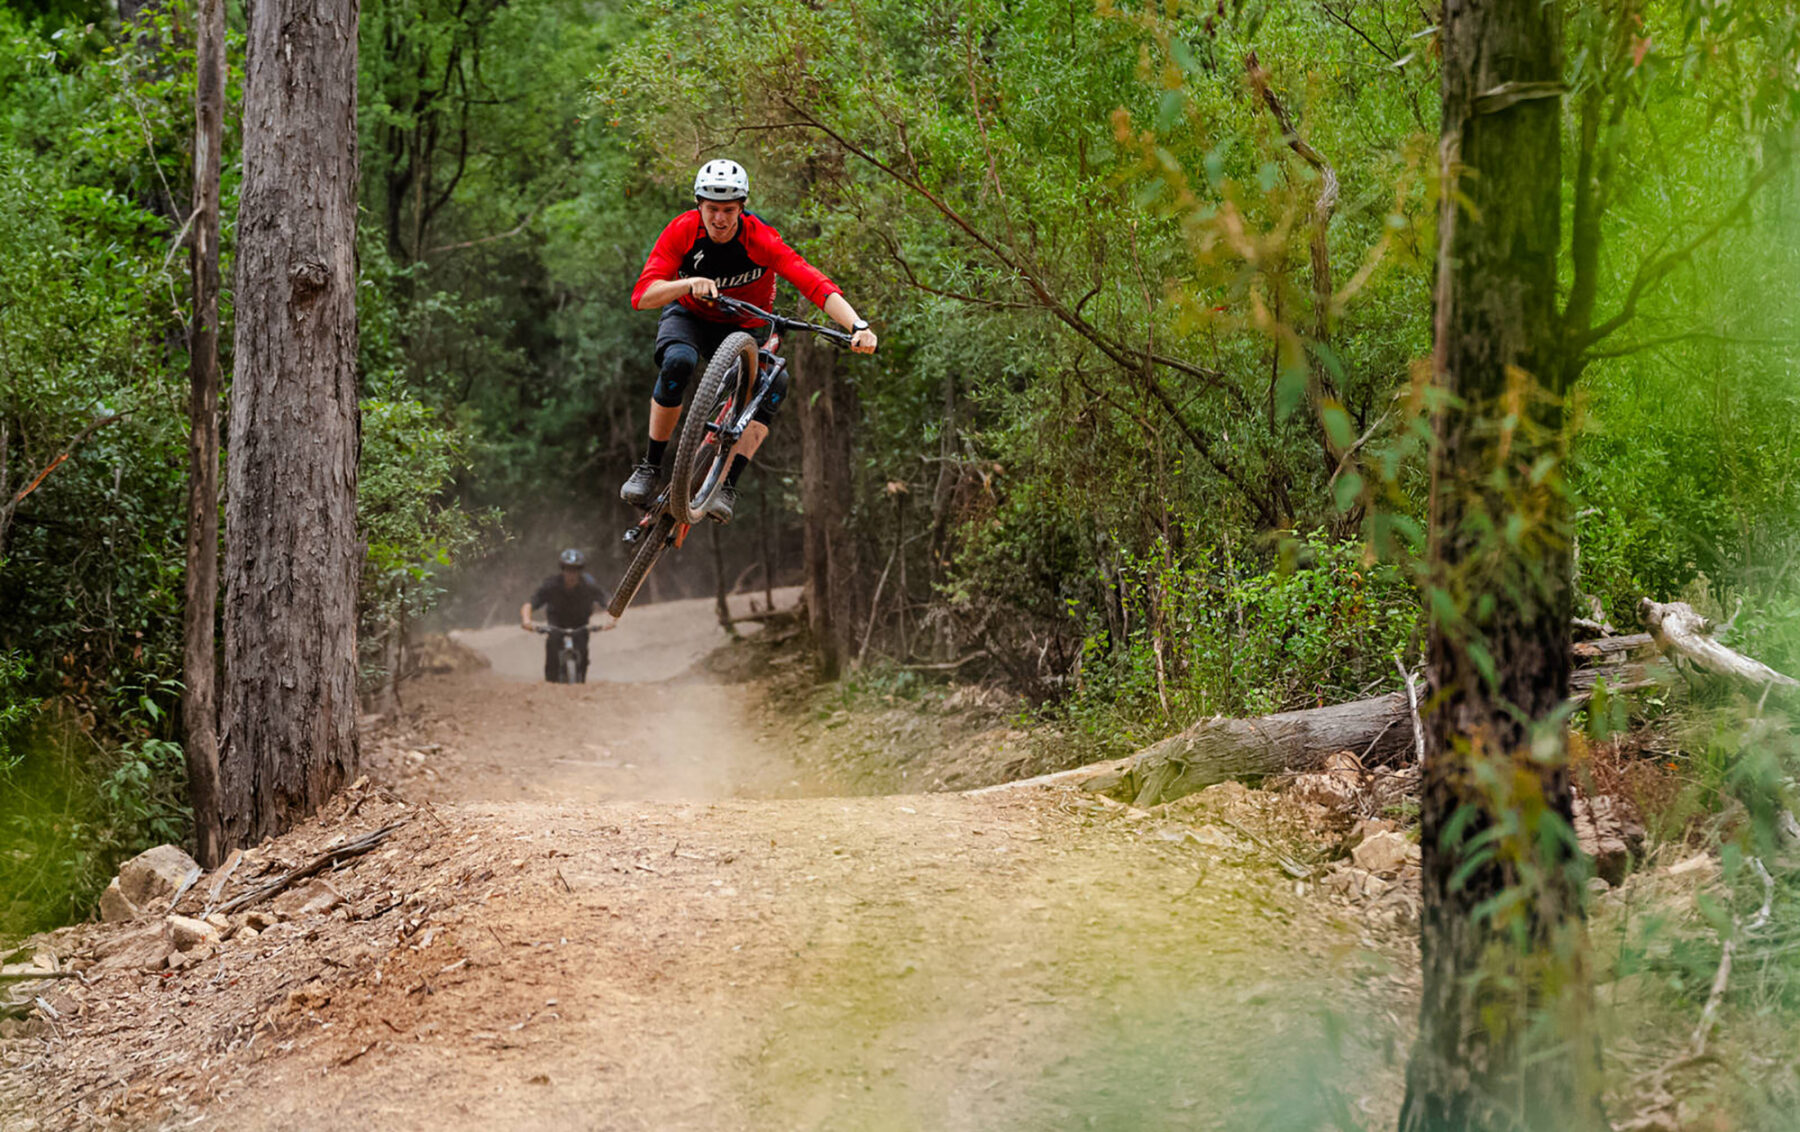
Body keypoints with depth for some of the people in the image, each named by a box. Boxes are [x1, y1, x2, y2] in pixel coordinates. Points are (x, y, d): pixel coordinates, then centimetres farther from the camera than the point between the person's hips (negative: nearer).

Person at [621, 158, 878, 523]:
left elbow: (814, 284, -38)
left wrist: (858, 325, -54)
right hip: (689, 317, -1)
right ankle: (650, 466, -20)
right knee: (678, 361, -35)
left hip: (745, 329, 1)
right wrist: (690, 283, -48)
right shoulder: (682, 231, -23)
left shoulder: (760, 239, -27)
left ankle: (726, 486, -27)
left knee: (773, 384, -29)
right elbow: (641, 296, -29)